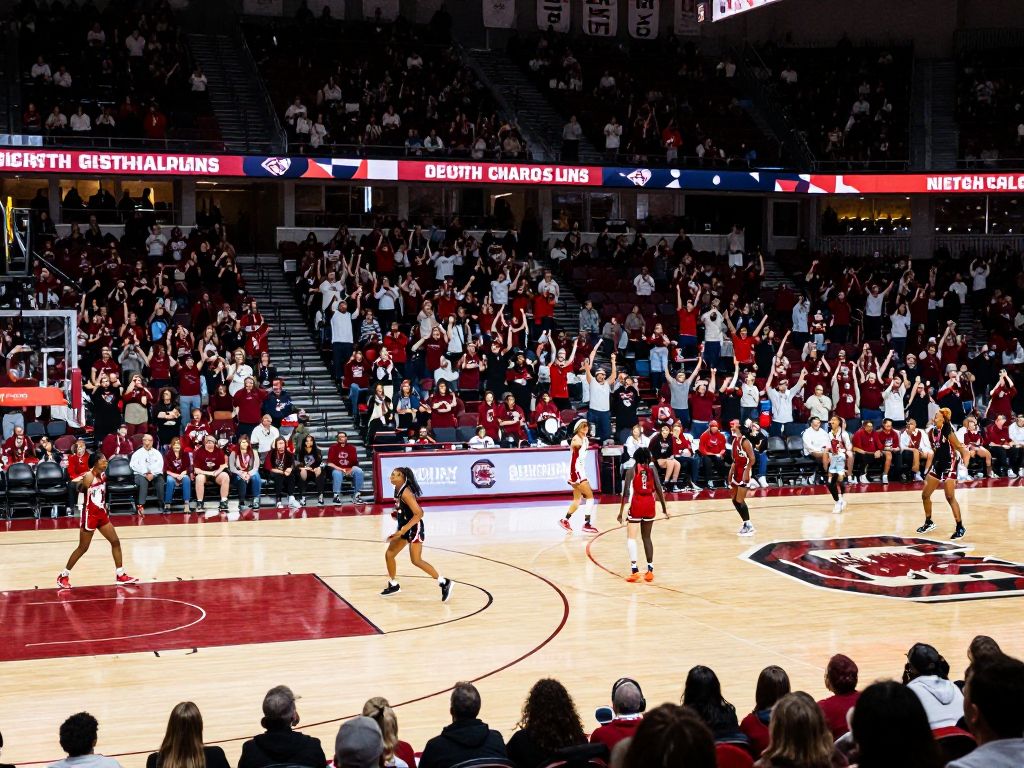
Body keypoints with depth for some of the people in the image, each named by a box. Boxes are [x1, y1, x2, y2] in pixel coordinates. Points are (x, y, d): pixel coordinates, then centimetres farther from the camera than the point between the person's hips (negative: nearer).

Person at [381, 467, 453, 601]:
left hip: (414, 528, -10)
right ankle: (393, 585, 27)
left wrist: (403, 530, -29)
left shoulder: (406, 493, -22)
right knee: (389, 554, 11)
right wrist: (397, 513, 5)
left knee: (416, 560, -13)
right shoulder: (398, 490, 5)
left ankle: (444, 583, -5)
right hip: (404, 527, 10)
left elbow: (418, 513, -27)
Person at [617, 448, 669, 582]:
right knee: (646, 537, 16)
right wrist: (664, 507, 11)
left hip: (637, 504, -3)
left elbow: (626, 492, -6)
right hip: (650, 504, 4)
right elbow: (659, 490, 2)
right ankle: (650, 569, 14)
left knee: (631, 537, -2)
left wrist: (621, 511, -3)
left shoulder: (631, 470, 0)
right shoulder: (652, 470, 7)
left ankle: (634, 569, -16)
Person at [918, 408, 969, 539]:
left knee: (950, 497, -13)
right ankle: (929, 523, 28)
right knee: (925, 495, 10)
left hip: (949, 465, -8)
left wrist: (964, 465, -28)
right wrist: (928, 470, 20)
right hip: (937, 464, 8)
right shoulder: (932, 432, 5)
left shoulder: (948, 432, -17)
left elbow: (961, 448, -16)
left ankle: (960, 528, -4)